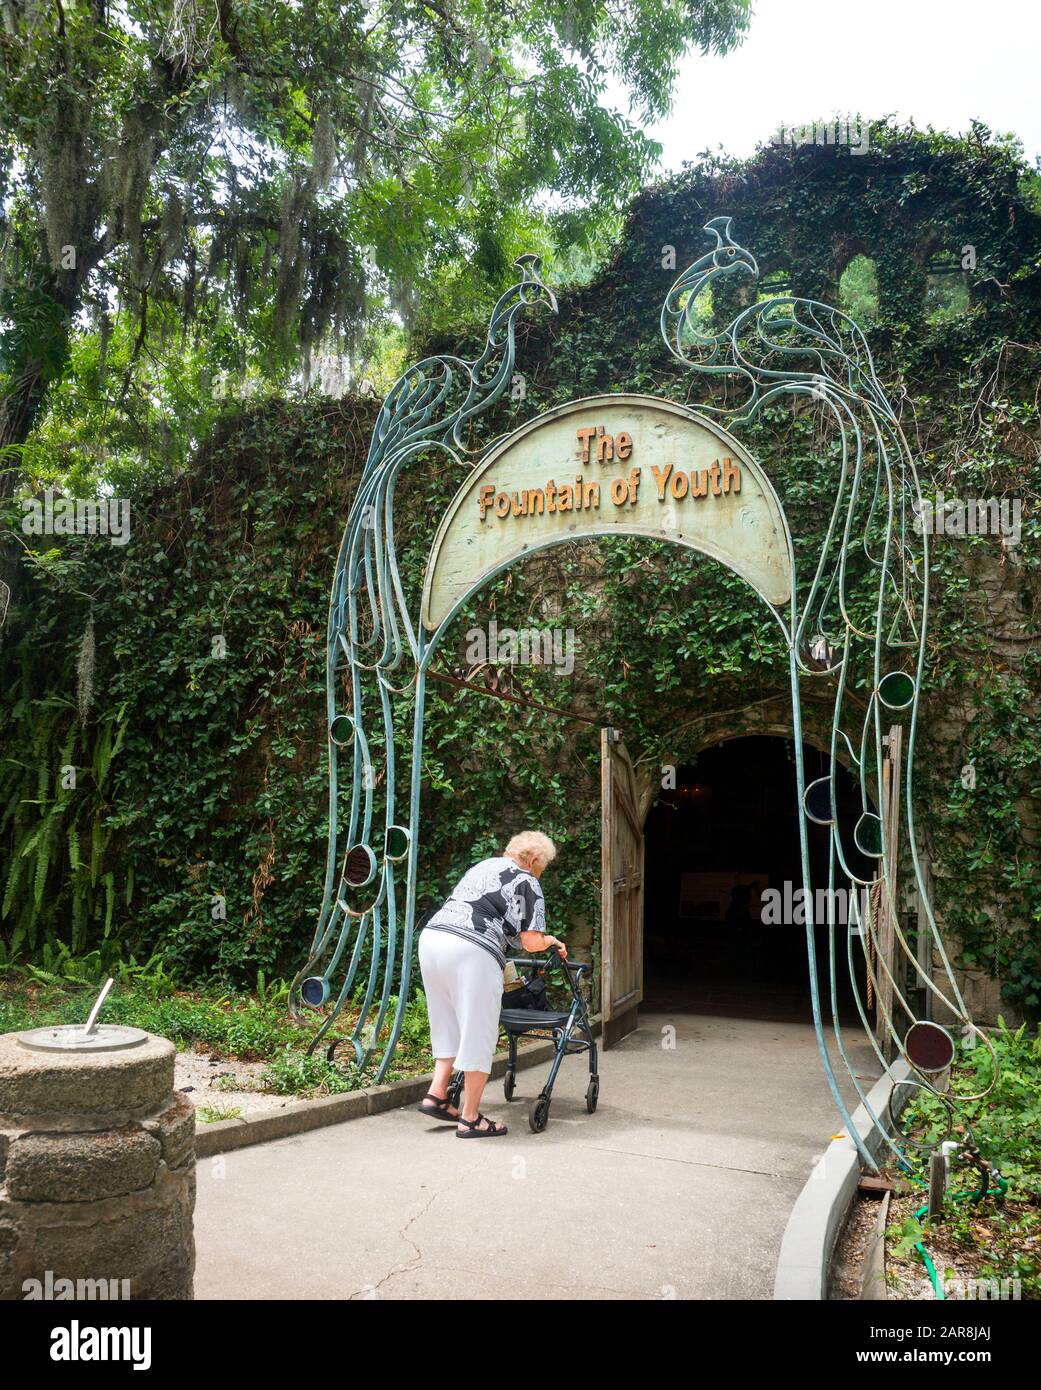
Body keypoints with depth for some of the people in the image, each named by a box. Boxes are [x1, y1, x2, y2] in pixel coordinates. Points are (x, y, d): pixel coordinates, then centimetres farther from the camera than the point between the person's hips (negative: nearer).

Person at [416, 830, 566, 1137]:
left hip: (431, 936, 7)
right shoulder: (526, 882, 5)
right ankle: (470, 1118, 9)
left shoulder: (482, 866, 27)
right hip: (471, 951, -7)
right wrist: (551, 941, 20)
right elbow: (531, 942, -2)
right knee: (478, 1034, 3)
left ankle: (436, 1095, 20)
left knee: (447, 1025, 21)